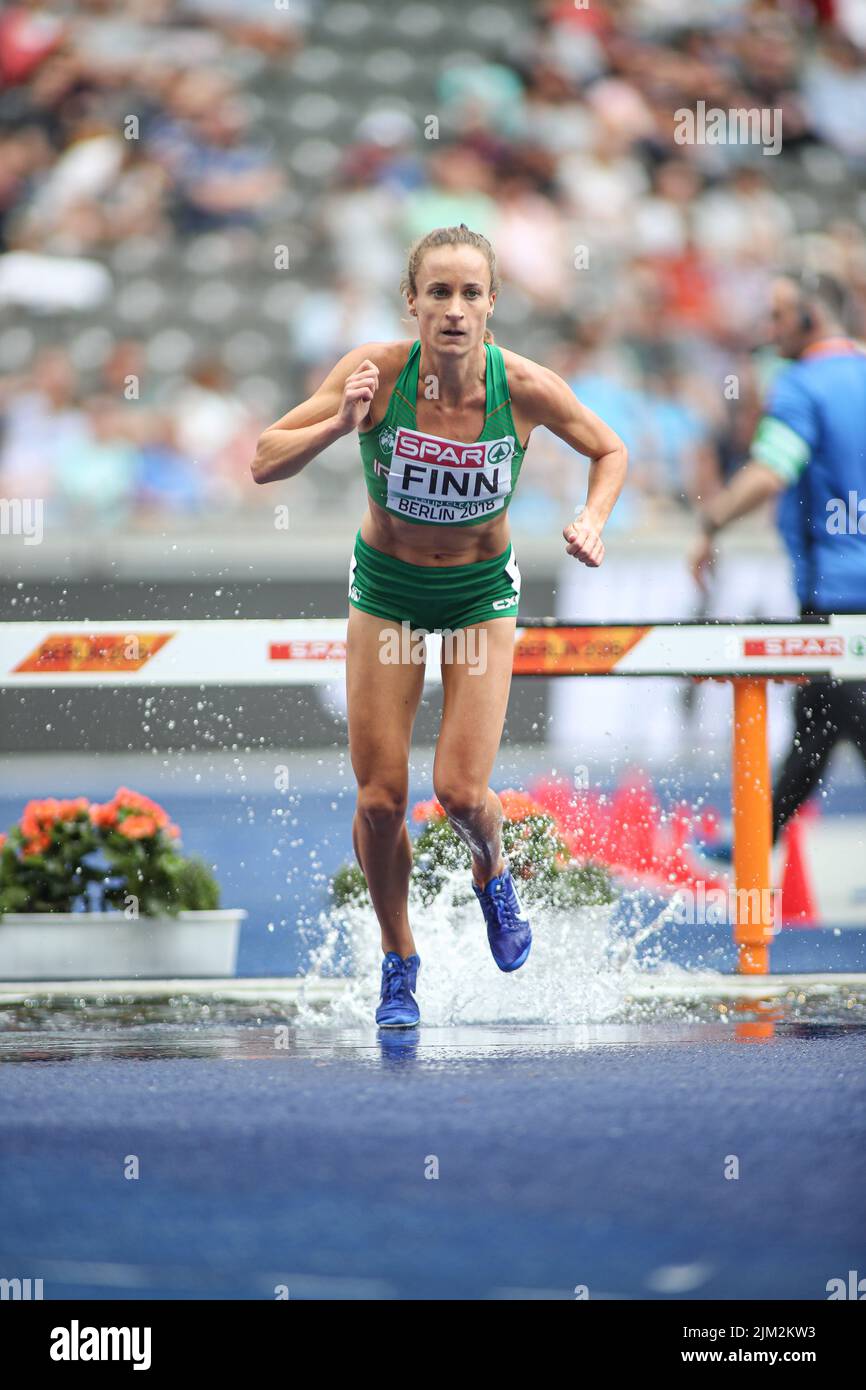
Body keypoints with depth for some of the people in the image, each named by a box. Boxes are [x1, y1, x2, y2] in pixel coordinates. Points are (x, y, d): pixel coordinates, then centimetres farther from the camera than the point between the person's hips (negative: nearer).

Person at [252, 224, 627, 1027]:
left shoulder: (525, 386, -21)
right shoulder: (376, 371, -22)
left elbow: (609, 451, -1)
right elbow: (264, 462, -19)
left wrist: (592, 522, -18)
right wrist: (339, 425, -35)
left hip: (481, 593, 0)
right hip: (386, 587, 0)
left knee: (462, 790, -12)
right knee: (380, 797, -4)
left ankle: (492, 876, 25)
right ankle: (398, 962, 20)